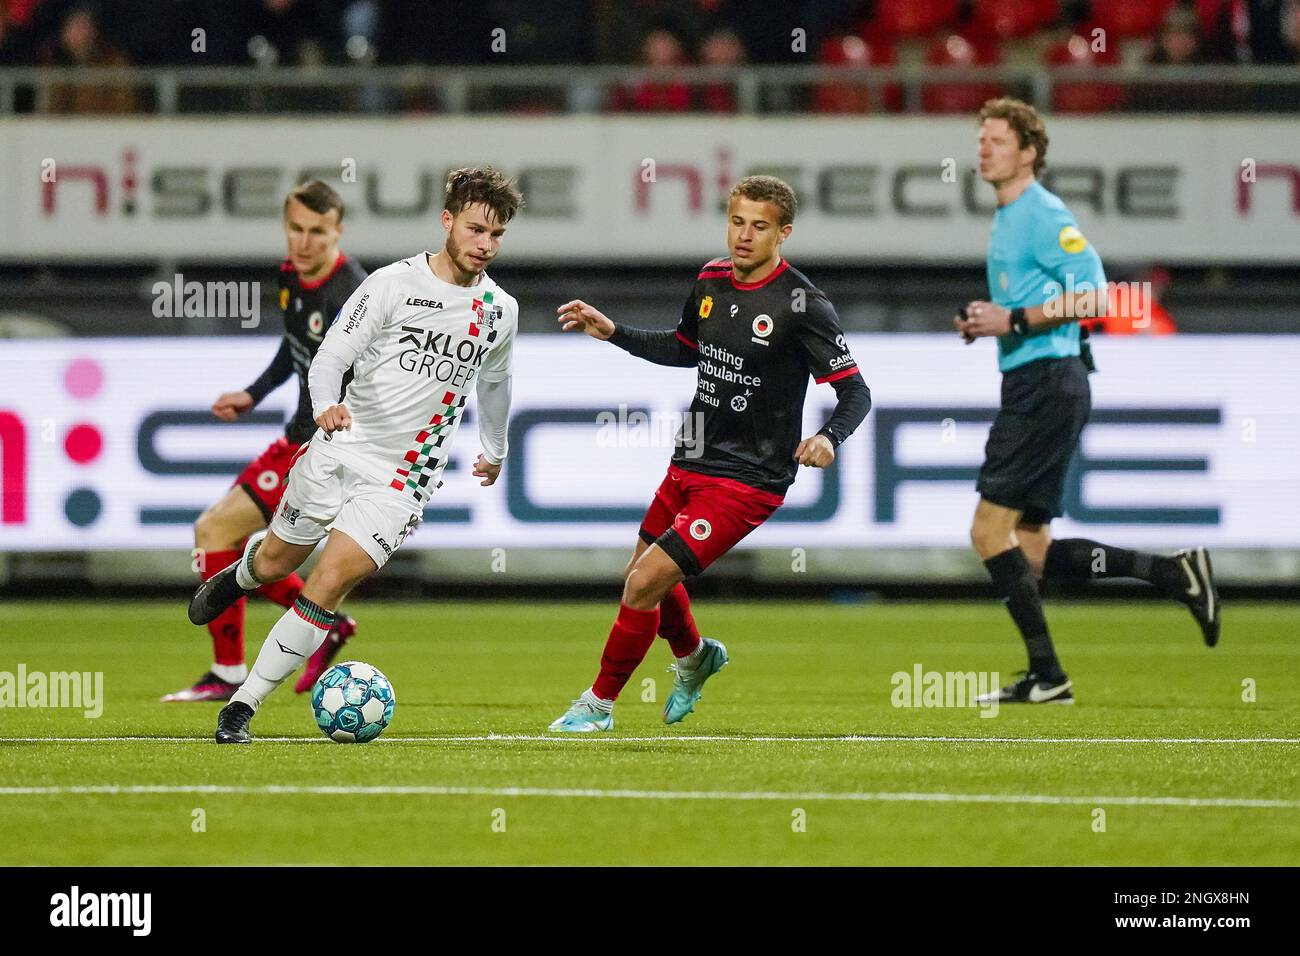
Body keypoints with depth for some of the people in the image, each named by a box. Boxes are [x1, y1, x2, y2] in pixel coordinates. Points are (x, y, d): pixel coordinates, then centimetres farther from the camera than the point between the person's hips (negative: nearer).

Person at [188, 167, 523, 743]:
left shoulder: (499, 311, 2)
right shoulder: (394, 283, -9)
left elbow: (494, 381, 23)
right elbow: (330, 357, -10)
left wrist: (495, 450, 37)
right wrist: (326, 405, -31)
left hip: (402, 479, 0)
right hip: (341, 446, 0)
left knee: (328, 585, -15)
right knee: (275, 563, 16)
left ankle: (243, 706, -7)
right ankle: (238, 577, 55)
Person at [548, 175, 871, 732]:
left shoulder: (801, 304, -18)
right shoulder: (711, 280, 3)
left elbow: (855, 393, -17)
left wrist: (829, 439, -36)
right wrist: (611, 332, 14)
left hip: (746, 481, -8)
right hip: (690, 462, 8)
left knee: (645, 583, -14)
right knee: (640, 576, 22)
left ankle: (600, 703, 6)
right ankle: (694, 656, 53)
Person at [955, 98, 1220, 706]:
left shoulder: (1044, 216, -12)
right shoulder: (1006, 220, 19)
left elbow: (1092, 295, -20)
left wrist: (1013, 320, -20)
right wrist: (985, 323, 12)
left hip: (1048, 383, -10)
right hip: (1028, 384, 10)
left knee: (990, 530, -11)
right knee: (1031, 550, 9)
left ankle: (1046, 676, -7)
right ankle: (1176, 574, 13)